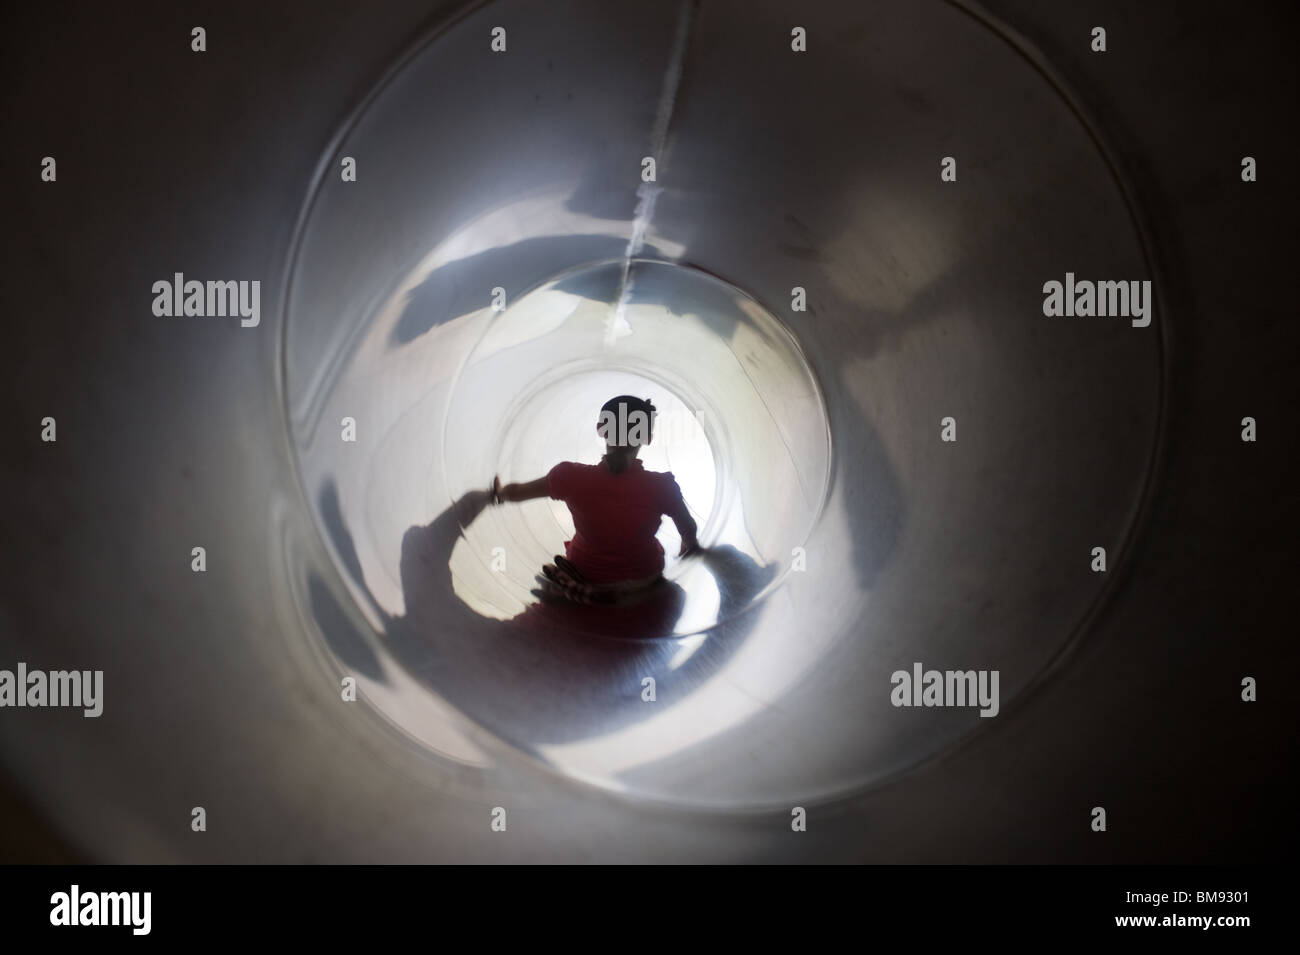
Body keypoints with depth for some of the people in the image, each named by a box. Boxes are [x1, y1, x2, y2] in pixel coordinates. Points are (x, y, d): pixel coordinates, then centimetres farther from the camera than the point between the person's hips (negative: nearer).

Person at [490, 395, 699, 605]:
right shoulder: (661, 486, -25)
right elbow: (688, 529, -6)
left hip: (587, 580, 0)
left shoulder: (573, 477, -23)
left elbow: (514, 492, -5)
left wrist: (499, 493, 19)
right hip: (643, 585, 0)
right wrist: (690, 545, 18)